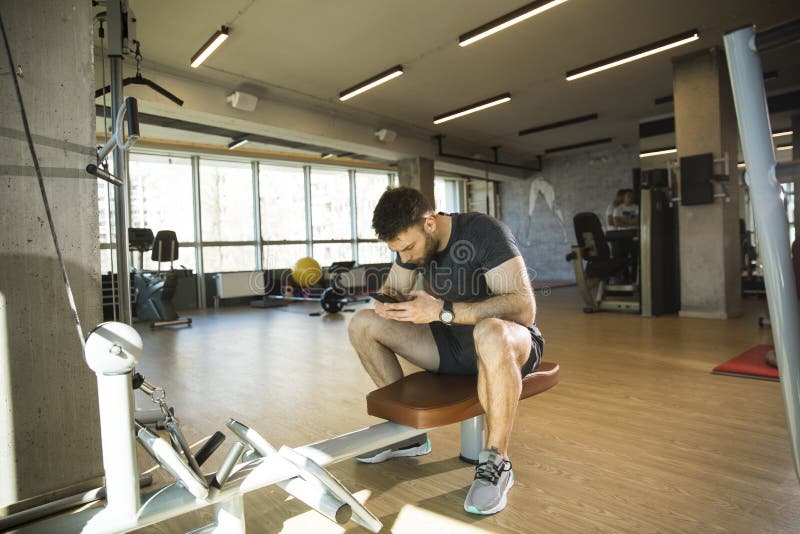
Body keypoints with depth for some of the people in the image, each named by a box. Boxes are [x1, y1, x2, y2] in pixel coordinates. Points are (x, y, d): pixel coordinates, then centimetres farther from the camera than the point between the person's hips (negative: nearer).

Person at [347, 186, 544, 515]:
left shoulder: (483, 231, -23)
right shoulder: (412, 240, -3)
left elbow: (524, 308, -31)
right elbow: (392, 290, 8)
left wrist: (441, 310, -37)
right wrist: (387, 302, -18)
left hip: (511, 342, -6)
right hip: (451, 344, 7)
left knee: (491, 333, -44)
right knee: (362, 324, -4)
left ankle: (496, 461, -21)